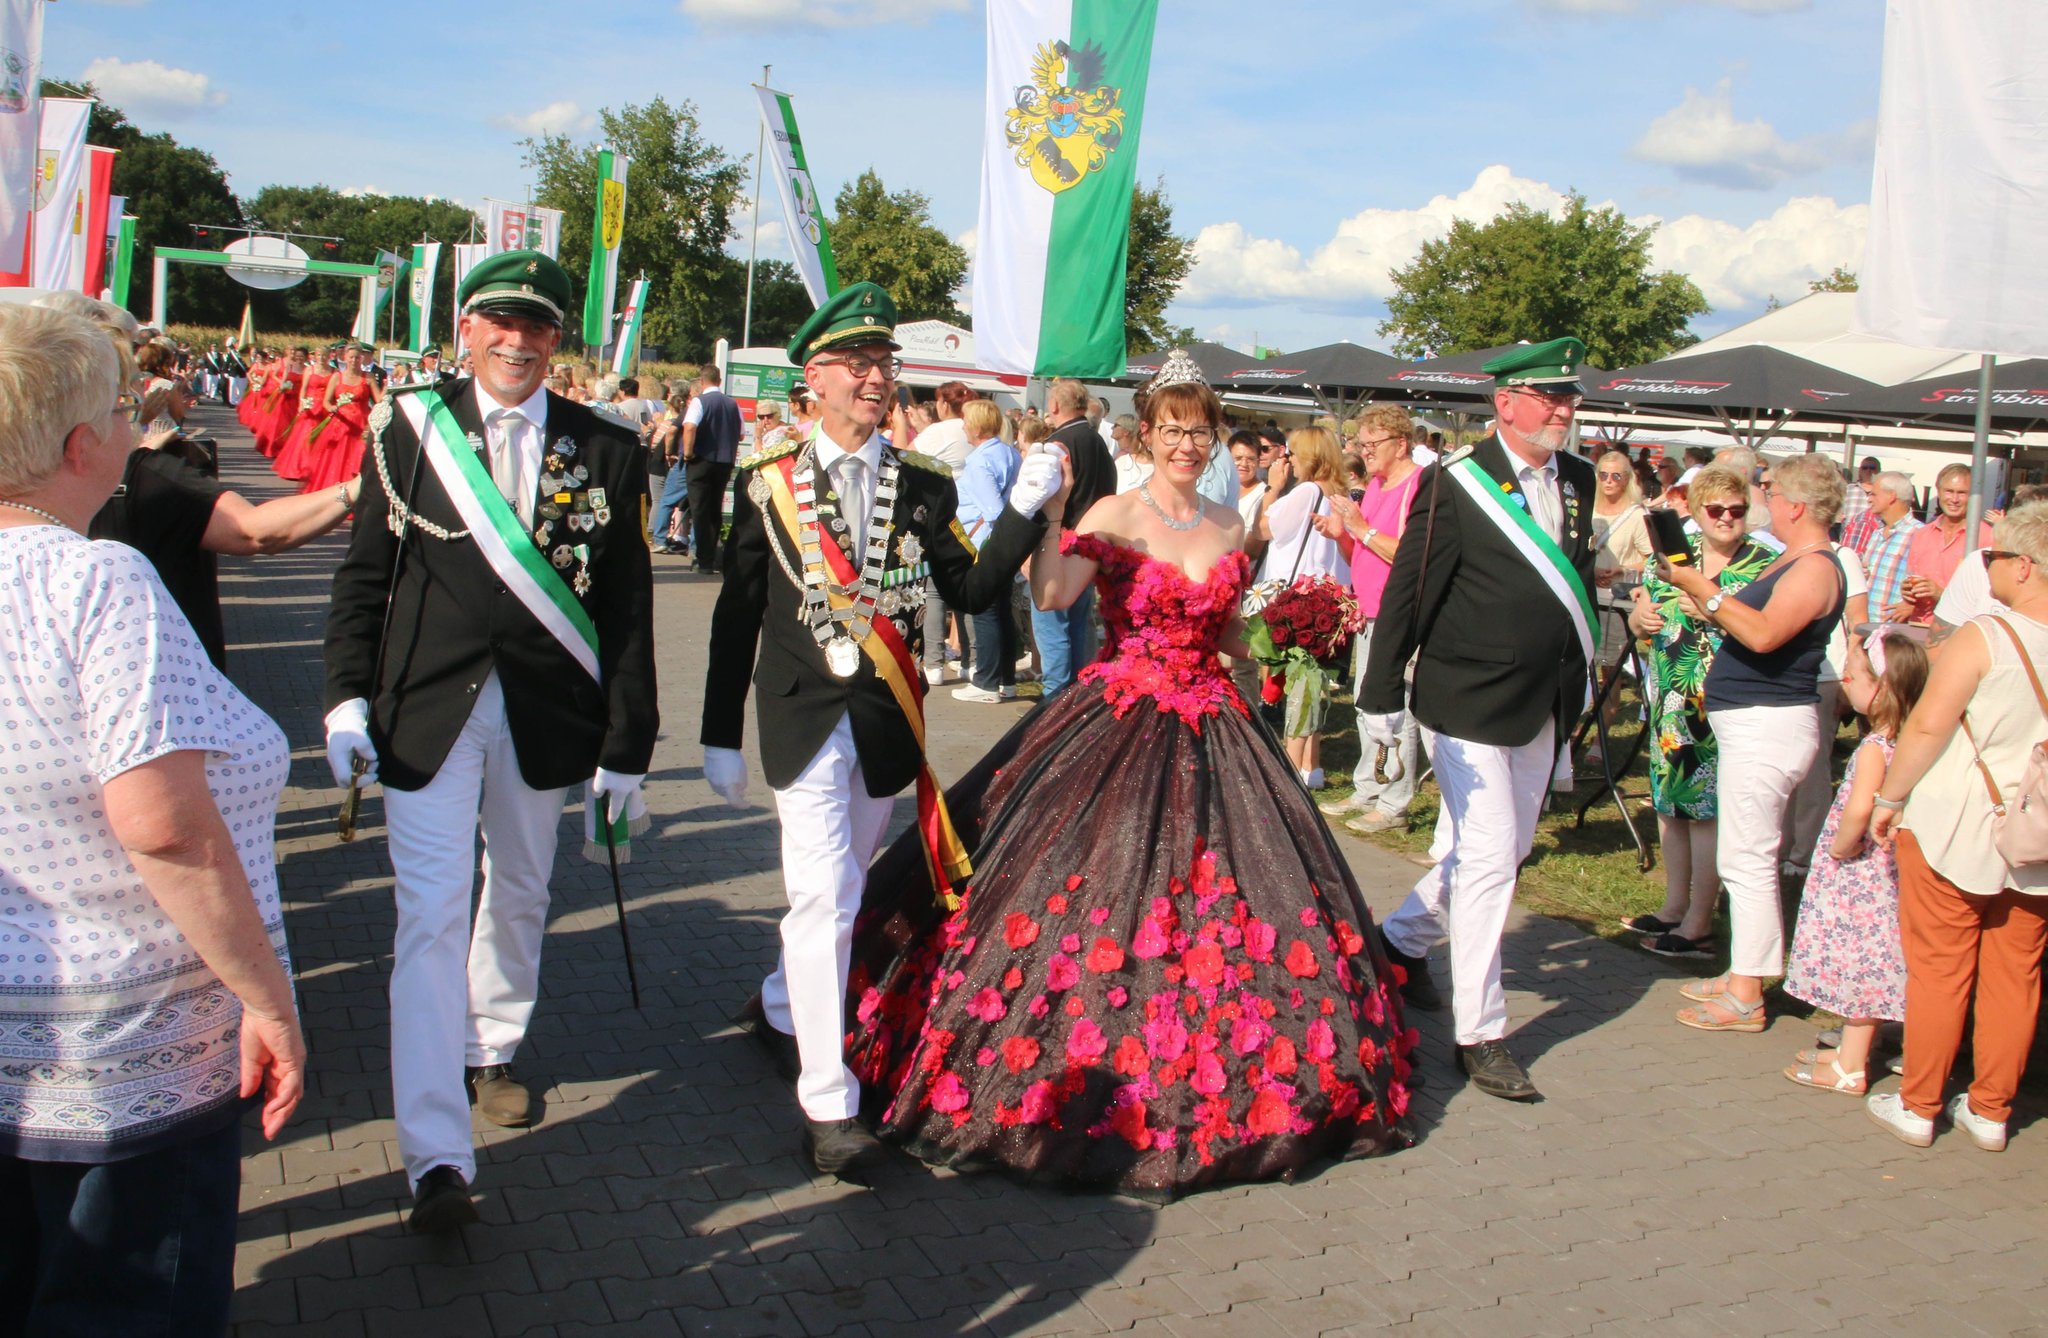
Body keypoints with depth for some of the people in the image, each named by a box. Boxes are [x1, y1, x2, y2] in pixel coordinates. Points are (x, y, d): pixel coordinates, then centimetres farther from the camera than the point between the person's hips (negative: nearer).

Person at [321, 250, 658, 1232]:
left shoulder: (604, 454, 0)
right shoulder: (409, 429, 2)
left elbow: (627, 608, 0)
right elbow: (364, 572, 5)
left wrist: (625, 747, -1)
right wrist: (347, 697, -5)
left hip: (544, 713, 2)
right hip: (428, 706, -1)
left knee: (519, 897, 17)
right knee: (431, 915, -6)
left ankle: (490, 1051, 44)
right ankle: (437, 1158, -1)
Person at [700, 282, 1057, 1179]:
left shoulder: (926, 488, 6)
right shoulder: (767, 482, 1)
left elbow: (971, 592, -2)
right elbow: (737, 616, 2)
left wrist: (1024, 508, -15)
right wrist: (720, 737, 1)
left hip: (887, 719, 3)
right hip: (803, 713, -3)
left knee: (840, 893, 17)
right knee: (825, 898, -10)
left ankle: (779, 1008, 44)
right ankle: (828, 1106, -4)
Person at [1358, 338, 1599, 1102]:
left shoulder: (1576, 481, 7)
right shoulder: (1455, 483, -13)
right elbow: (1407, 593, -13)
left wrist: (1577, 681, 17)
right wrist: (1381, 697, -14)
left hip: (1541, 707, 8)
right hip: (1468, 702, -7)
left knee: (1506, 849, 17)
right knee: (1487, 857, -7)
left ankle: (1403, 940, 40)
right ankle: (1479, 1033, 5)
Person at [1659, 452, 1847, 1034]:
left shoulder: (1816, 568, -15)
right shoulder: (1790, 562, 16)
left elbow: (1763, 635, -29)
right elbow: (1744, 621, 18)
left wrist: (1700, 586, -26)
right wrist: (1703, 601, 7)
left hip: (1768, 725, -11)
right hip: (1751, 723, 11)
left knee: (1746, 860, -6)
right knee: (1745, 859, 16)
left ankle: (1745, 997, 1)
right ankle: (1741, 974, 25)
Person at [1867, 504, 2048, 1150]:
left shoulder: (1983, 637, -16)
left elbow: (1927, 725, -16)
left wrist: (1891, 796, -5)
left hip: (1957, 829, -5)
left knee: (1939, 969, 5)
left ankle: (1918, 1107, 15)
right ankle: (1990, 1111, 24)